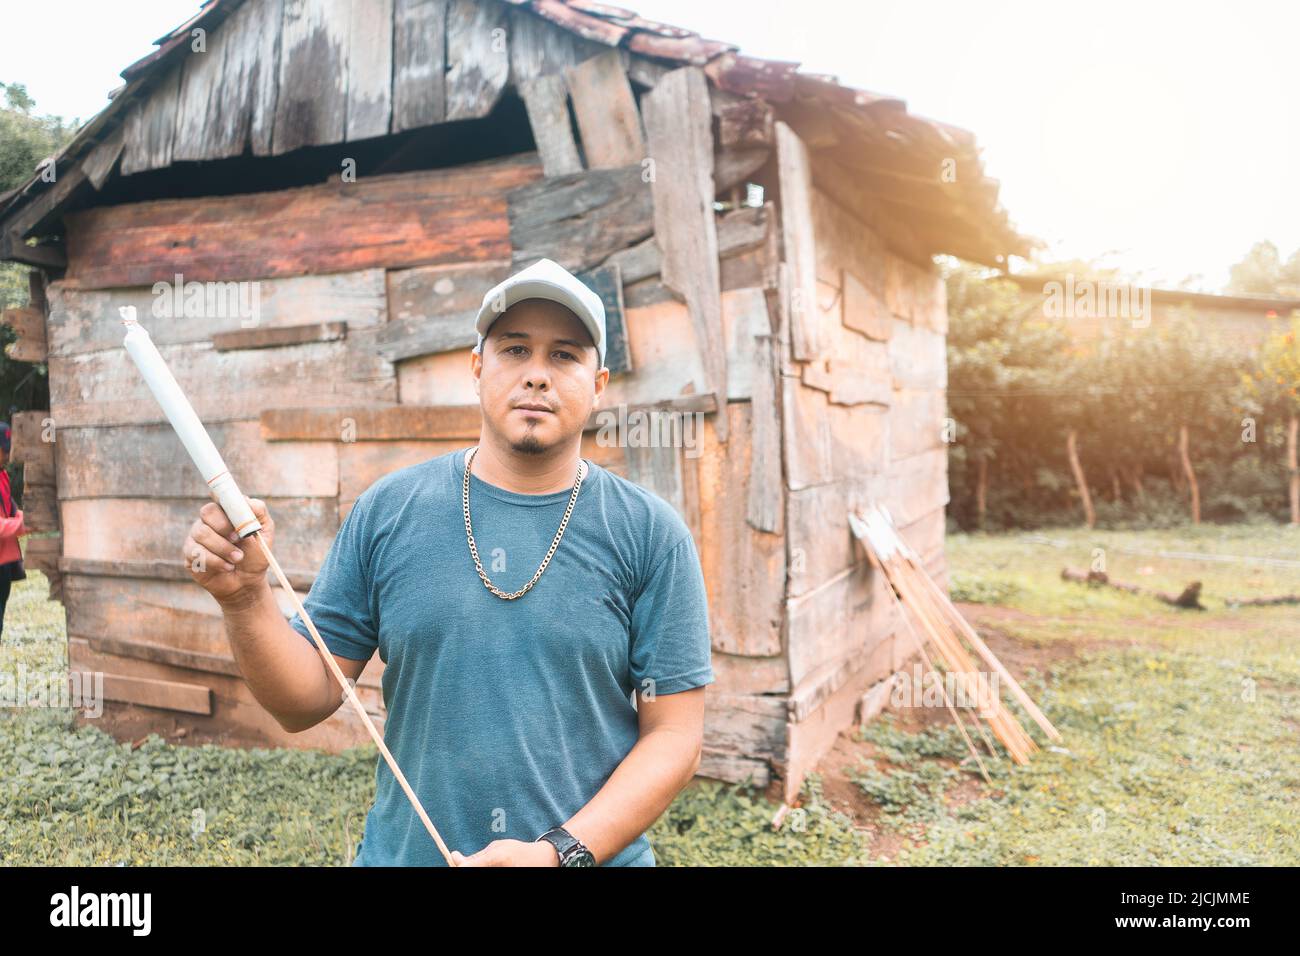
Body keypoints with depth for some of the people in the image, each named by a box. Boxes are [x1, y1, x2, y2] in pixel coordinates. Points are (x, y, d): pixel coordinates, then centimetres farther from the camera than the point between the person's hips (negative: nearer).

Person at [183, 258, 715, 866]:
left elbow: (674, 735, -9)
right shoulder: (388, 510, -5)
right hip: (402, 853, 2)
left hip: (593, 850, -1)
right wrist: (245, 598, -19)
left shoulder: (652, 534, -9)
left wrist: (560, 851, -18)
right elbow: (307, 702, -2)